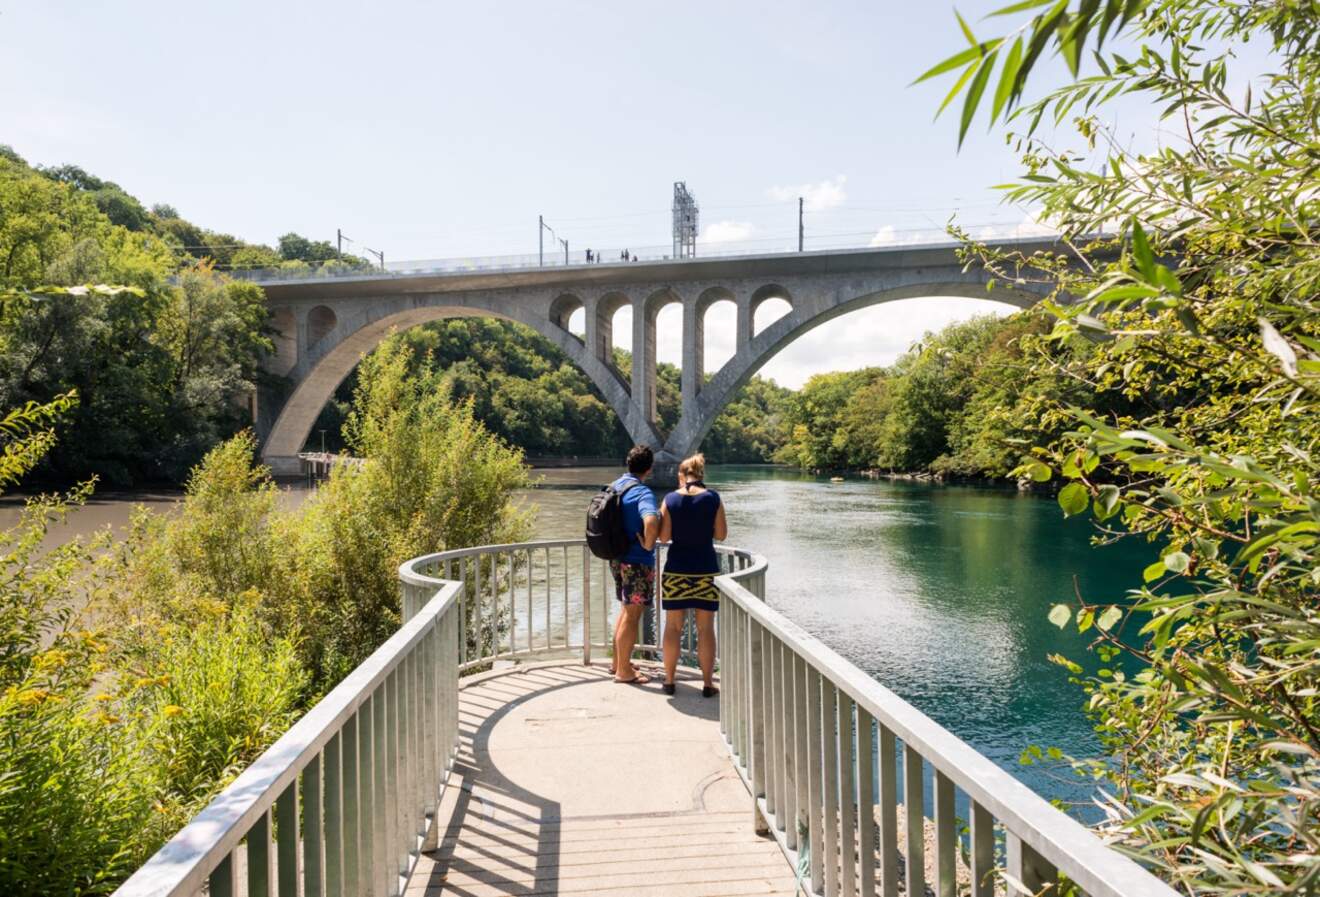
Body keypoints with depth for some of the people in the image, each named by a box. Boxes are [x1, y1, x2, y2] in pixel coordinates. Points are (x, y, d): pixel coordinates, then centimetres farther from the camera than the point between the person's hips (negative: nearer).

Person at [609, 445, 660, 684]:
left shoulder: (615, 486, 7)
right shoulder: (643, 492, -20)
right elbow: (651, 522, -39)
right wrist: (648, 545, -22)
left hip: (617, 559, 9)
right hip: (637, 562, -8)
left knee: (626, 610, 22)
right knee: (632, 615, 2)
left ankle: (618, 662, 33)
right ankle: (624, 671, 12)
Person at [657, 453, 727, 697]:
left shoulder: (671, 499, -5)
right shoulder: (712, 498, -5)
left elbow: (664, 537, -6)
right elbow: (721, 534, -2)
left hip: (677, 569, 0)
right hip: (706, 569, 0)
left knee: (673, 626, 11)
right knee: (705, 628, 7)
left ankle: (669, 680, 17)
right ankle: (707, 683, 11)